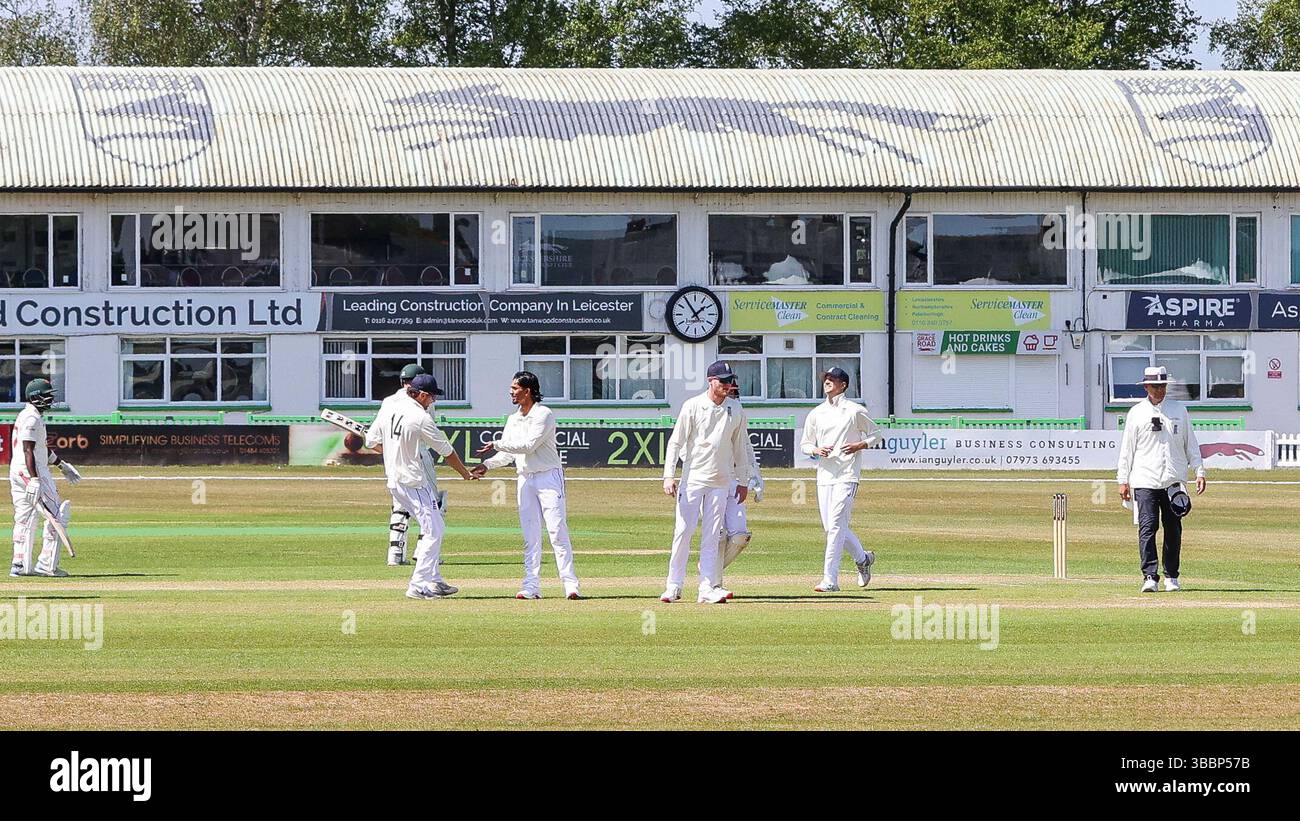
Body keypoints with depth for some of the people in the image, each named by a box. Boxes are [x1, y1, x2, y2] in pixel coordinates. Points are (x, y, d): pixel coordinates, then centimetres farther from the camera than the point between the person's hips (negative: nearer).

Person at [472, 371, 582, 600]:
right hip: (524, 479, 7)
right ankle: (531, 586, 4)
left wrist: (496, 444, -14)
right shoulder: (513, 419, 13)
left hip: (548, 478, -7)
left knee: (557, 531, -10)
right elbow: (507, 454, 12)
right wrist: (487, 465, -5)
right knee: (530, 535, 4)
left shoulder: (544, 415, -10)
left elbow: (528, 445, -19)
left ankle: (571, 584, -10)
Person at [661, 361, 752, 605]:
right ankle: (674, 586, 1)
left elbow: (740, 447, 14)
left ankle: (707, 589, 0)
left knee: (712, 535, 1)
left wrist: (743, 481, 13)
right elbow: (675, 442, -5)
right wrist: (669, 475, -15)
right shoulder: (693, 406, -5)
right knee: (684, 531, -6)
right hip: (692, 478, -3)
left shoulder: (735, 410, 6)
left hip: (720, 481, 3)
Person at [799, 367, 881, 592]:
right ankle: (862, 558, 32)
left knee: (836, 524, -14)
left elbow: (875, 434, 9)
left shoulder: (855, 411, 0)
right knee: (830, 526, 7)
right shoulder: (816, 414, 12)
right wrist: (816, 450, -5)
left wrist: (860, 445, -9)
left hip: (847, 474, -6)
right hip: (824, 475, 6)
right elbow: (804, 444, 16)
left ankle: (830, 580, -15)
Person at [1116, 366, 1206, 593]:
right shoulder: (1136, 413, 5)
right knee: (1147, 527, -11)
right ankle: (1150, 576, -15)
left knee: (1173, 529, 4)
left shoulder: (1179, 410, 10)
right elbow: (1127, 448, 7)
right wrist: (1123, 480, 2)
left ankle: (1171, 577, 13)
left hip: (1173, 480, 2)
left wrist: (1199, 472, 5)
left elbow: (1191, 444, 13)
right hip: (1145, 481, -2)